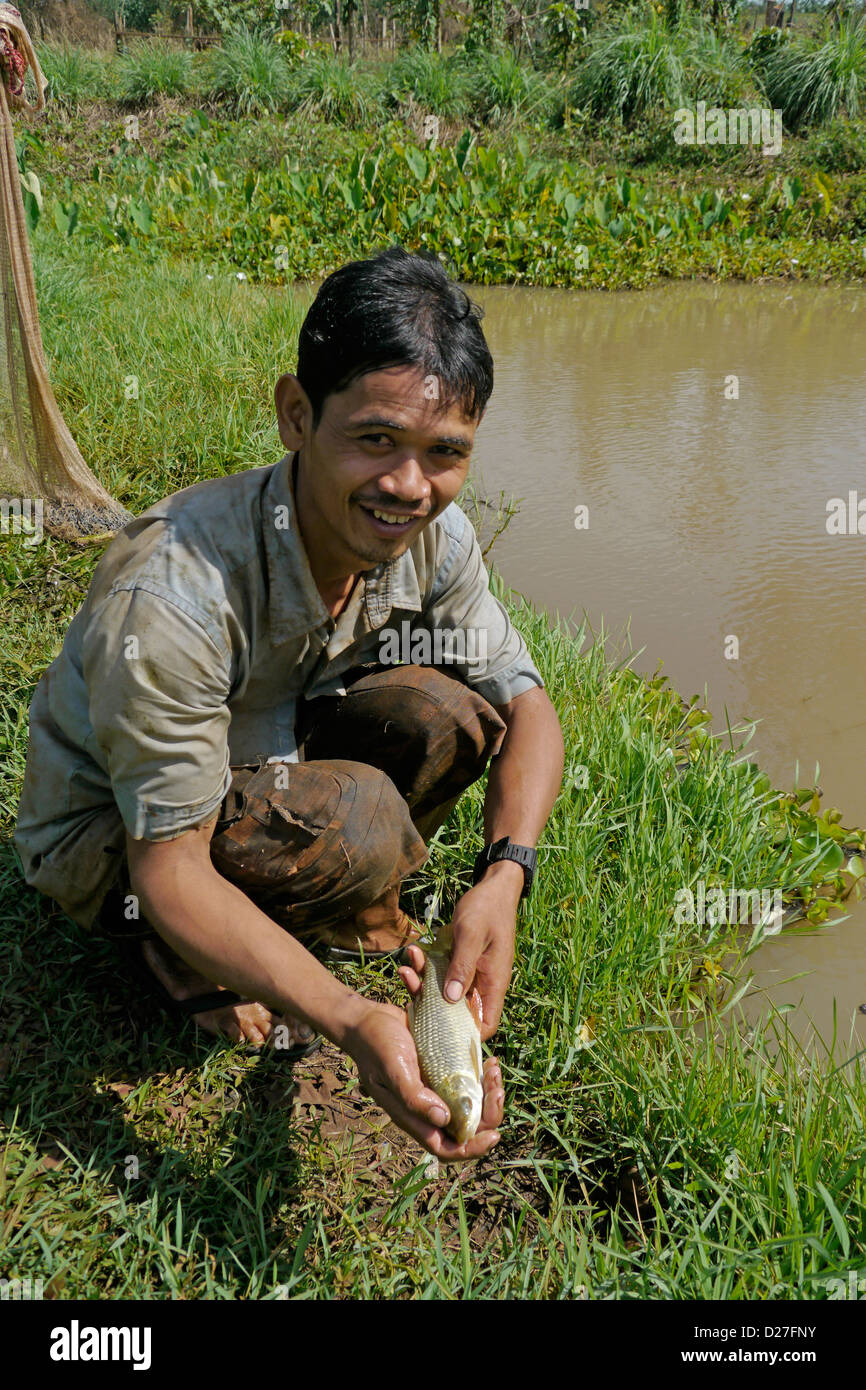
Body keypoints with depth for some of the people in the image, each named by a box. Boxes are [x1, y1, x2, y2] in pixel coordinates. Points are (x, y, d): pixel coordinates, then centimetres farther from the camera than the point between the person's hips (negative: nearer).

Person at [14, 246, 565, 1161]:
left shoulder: (430, 536, -18)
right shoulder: (169, 596, -37)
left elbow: (526, 705, -11)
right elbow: (167, 868, -32)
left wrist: (502, 876, -30)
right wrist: (351, 1022, -43)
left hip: (259, 761, 6)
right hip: (112, 841, -5)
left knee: (444, 709, -19)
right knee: (357, 816, -32)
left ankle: (344, 918, 3)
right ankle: (189, 950, 0)